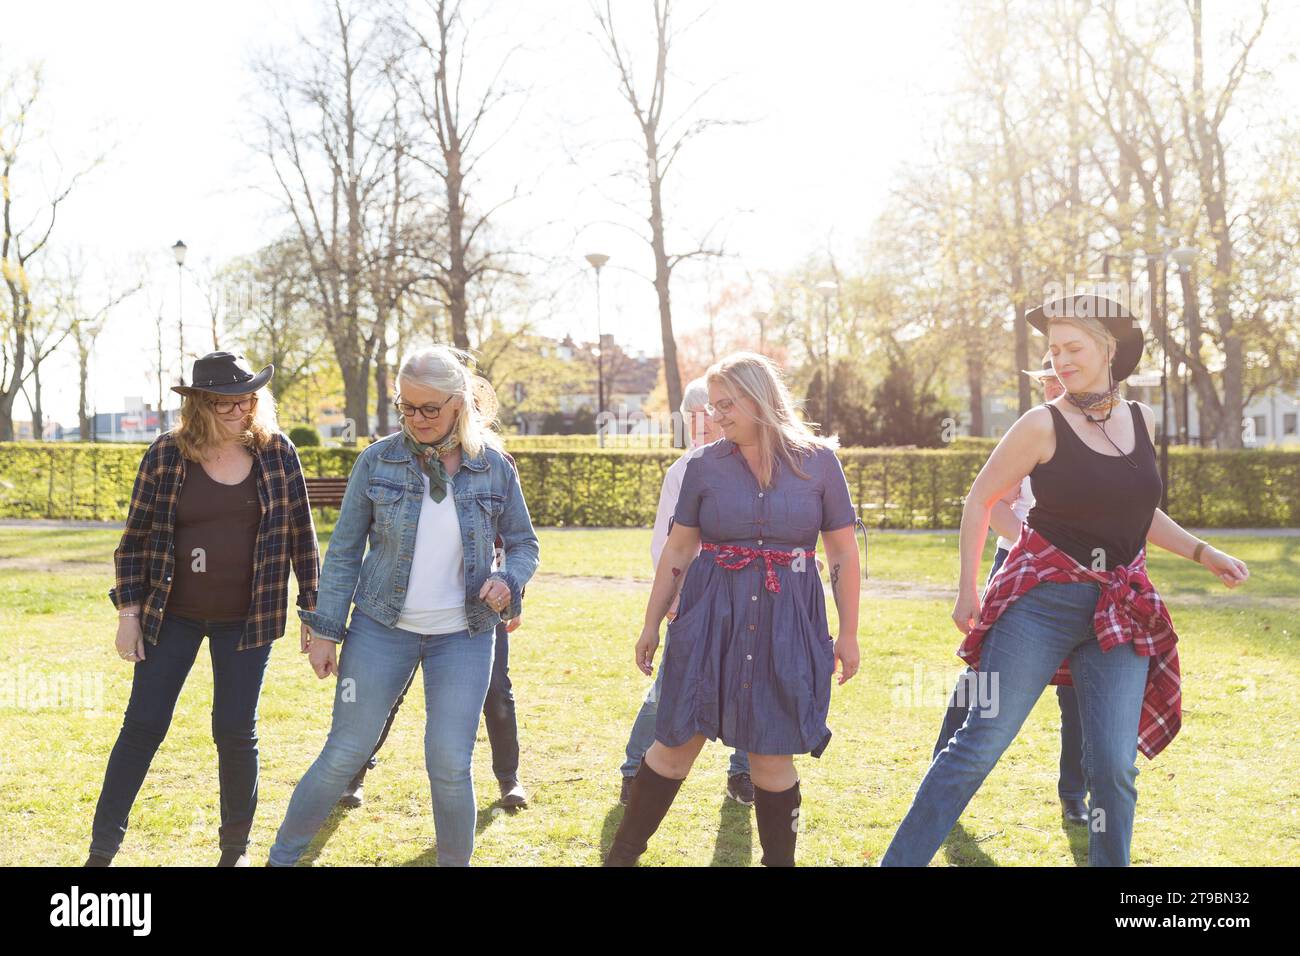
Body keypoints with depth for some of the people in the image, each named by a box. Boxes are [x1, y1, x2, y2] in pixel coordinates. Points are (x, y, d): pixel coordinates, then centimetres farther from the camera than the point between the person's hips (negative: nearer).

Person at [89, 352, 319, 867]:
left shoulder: (278, 453, -4)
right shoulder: (166, 454, -6)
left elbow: (302, 536, 1)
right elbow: (135, 539, 0)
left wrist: (313, 610, 1)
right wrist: (128, 613, -3)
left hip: (246, 619, 0)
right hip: (171, 615, 0)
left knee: (236, 732, 4)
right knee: (143, 726, 4)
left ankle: (236, 846, 23)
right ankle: (102, 848, 18)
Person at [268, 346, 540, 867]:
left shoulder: (494, 467, -3)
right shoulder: (378, 461, -5)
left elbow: (524, 544, 8)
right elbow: (344, 550, 0)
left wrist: (508, 580, -14)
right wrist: (325, 630, -3)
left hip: (463, 635, 0)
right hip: (381, 629, 0)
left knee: (450, 766, -1)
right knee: (343, 754, 4)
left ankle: (456, 862, 22)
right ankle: (283, 854, 24)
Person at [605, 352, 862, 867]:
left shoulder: (818, 461, 0)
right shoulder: (705, 465, 3)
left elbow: (844, 553, 5)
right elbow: (677, 551, 9)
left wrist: (849, 633, 5)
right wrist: (651, 624, 11)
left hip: (785, 621, -1)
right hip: (710, 616, 1)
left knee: (771, 756, 2)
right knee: (676, 742, 4)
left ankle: (779, 859, 22)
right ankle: (622, 853, 21)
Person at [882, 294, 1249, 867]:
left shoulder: (1139, 419, 9)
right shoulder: (1044, 424, -7)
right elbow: (980, 501, 0)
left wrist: (1203, 554, 16)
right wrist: (967, 588, -5)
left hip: (1122, 610, 4)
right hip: (1045, 598, -4)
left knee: (1114, 767, 1)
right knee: (983, 739, -5)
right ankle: (899, 860, 4)